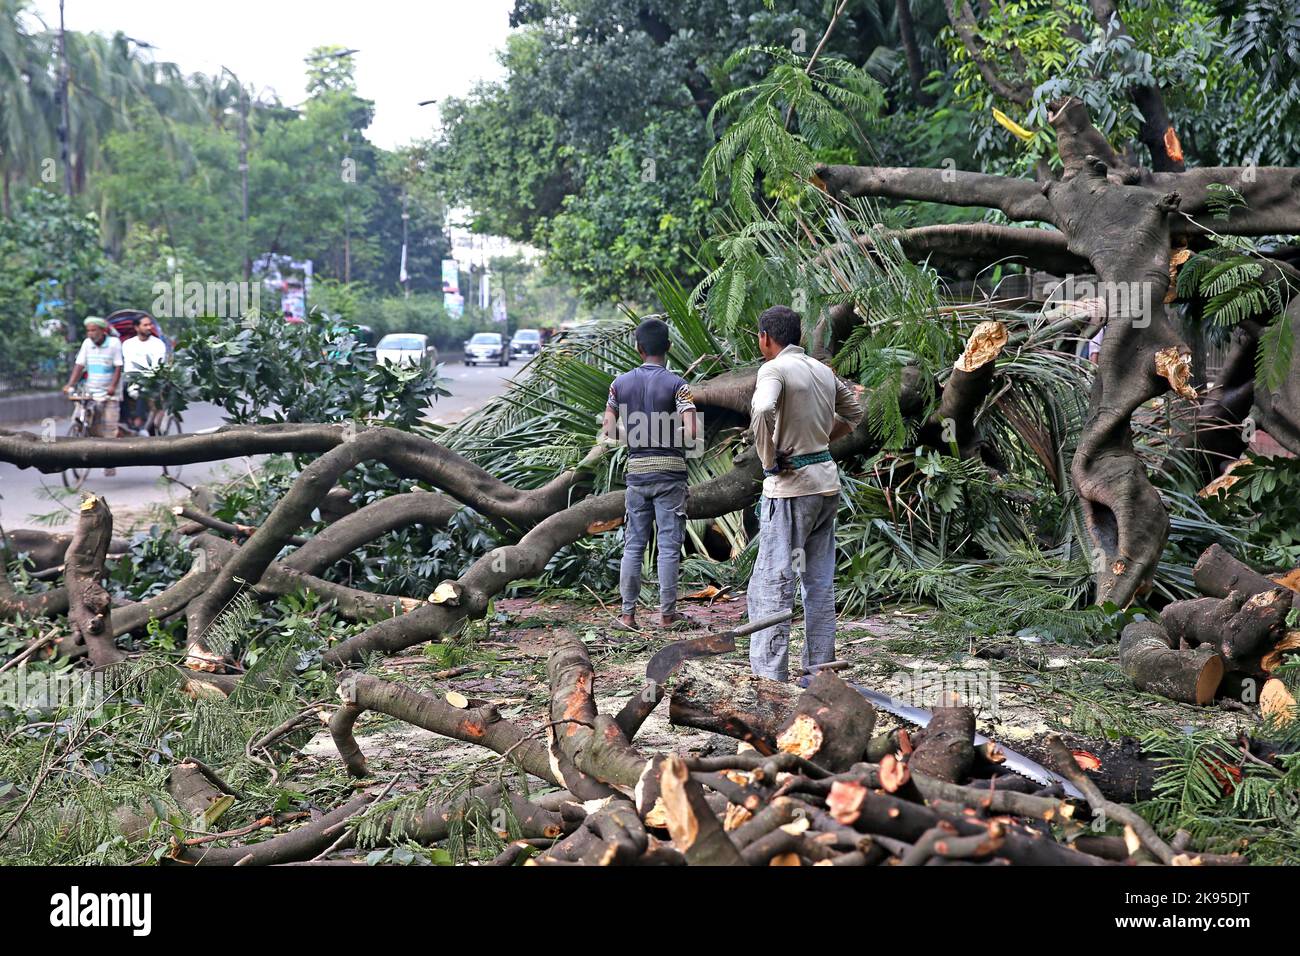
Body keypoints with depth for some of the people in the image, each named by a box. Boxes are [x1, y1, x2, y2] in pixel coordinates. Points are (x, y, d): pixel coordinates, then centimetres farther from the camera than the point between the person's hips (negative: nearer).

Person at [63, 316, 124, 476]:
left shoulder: (114, 343, -7)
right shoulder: (87, 344, 4)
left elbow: (118, 368, -10)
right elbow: (79, 365, 3)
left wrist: (112, 386, -23)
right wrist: (70, 384, -8)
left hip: (110, 393, -4)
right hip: (91, 391, 4)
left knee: (110, 426, -7)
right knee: (95, 427, -4)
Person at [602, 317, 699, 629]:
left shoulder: (620, 384, 2)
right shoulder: (676, 384, -8)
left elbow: (608, 431, 4)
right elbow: (691, 431, -17)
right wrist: (672, 439, 4)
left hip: (636, 471, 3)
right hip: (670, 473, -3)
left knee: (633, 545, 9)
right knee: (669, 545, 2)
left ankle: (628, 613, 10)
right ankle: (667, 613, 6)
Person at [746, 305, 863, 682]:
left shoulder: (774, 369, -11)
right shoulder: (823, 370, 13)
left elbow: (762, 410, -31)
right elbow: (853, 412, 28)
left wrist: (768, 458, -18)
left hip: (790, 485, -8)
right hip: (827, 481, 8)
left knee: (772, 583, -6)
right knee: (820, 582, 13)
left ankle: (770, 676, -9)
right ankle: (820, 670, 17)